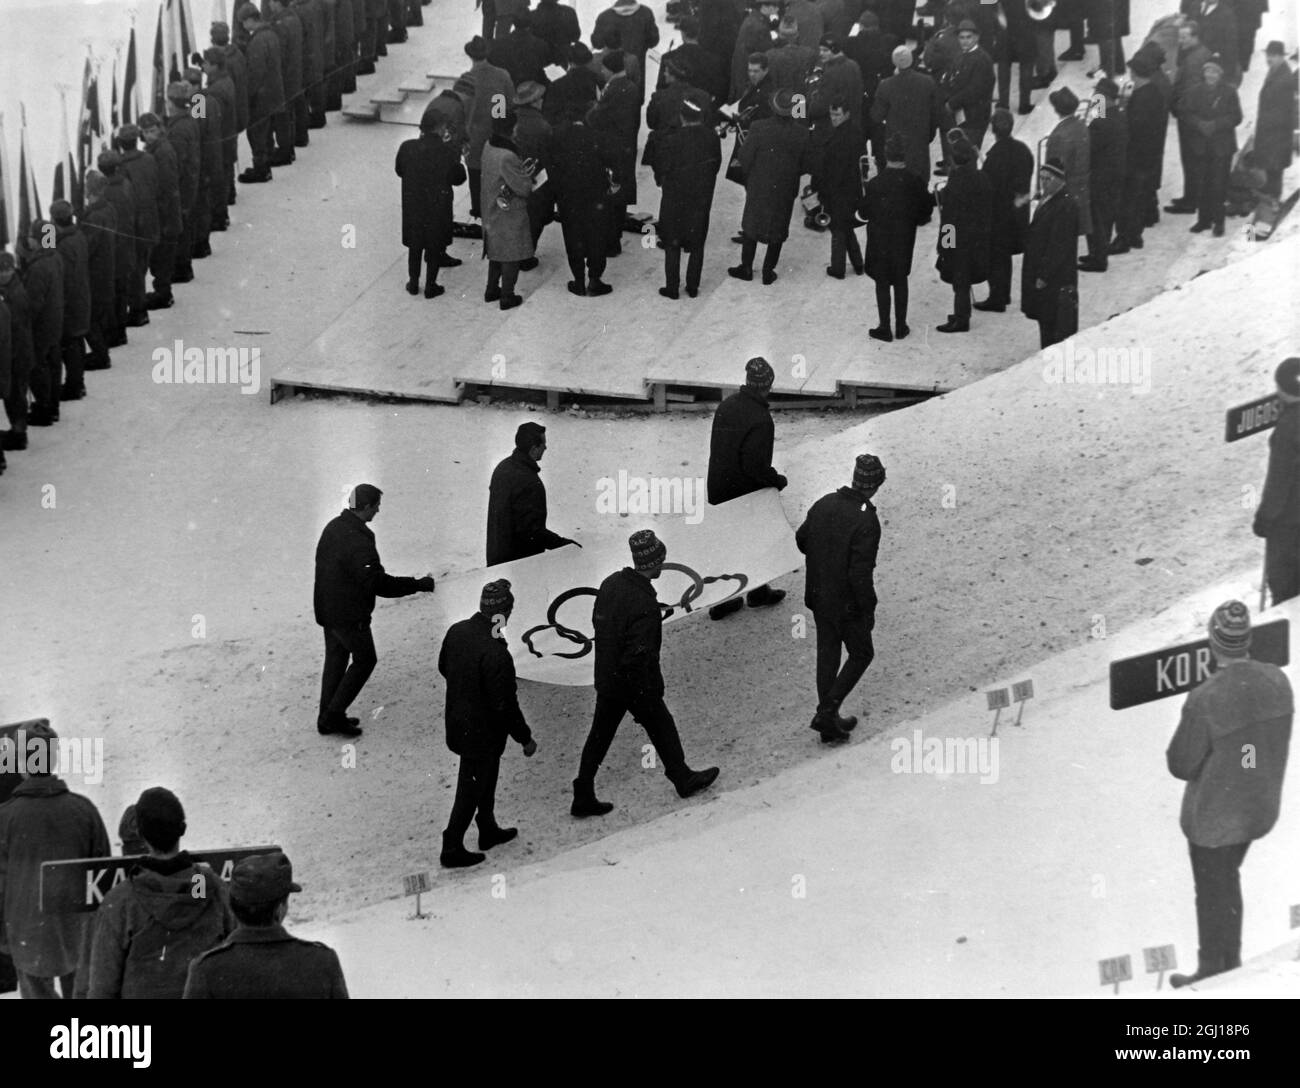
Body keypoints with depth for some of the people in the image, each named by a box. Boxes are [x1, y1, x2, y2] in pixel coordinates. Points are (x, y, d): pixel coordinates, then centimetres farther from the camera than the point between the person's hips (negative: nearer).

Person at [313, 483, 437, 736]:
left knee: (335, 657, 20)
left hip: (326, 608, 9)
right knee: (365, 659, 8)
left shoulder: (333, 527, 2)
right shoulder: (358, 541, -28)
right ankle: (334, 714, 9)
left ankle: (327, 717, 28)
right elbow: (378, 583, -31)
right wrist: (419, 585, -25)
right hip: (350, 615, -9)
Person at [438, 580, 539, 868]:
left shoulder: (457, 631, -8)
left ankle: (488, 830, 45)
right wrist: (525, 738, -12)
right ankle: (452, 849, 22)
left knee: (486, 778, 27)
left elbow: (443, 667, 11)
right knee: (471, 789, 9)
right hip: (482, 732, -8)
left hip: (457, 722, 8)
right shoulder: (495, 653, -33)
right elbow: (505, 706, -26)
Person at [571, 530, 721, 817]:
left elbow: (597, 620, 11)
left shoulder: (611, 583, -4)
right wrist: (648, 695, -19)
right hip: (634, 682, -7)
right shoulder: (644, 604, -29)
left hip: (605, 677, 7)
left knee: (600, 736, 16)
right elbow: (639, 656, -28)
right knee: (661, 727, 16)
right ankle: (683, 779, 36)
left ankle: (583, 797, 21)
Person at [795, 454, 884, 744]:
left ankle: (829, 724, 27)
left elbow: (801, 539, 9)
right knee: (861, 655, 15)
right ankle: (827, 712, 6)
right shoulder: (866, 522, -27)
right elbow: (860, 575, -27)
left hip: (818, 597, 6)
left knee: (827, 654, 18)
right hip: (847, 603, -6)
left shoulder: (825, 503, -6)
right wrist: (869, 610, -14)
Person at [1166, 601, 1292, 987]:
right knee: (1227, 881, 28)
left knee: (1212, 895, 16)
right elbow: (1277, 741, 2)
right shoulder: (1277, 680, -13)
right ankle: (1231, 964, 43)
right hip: (1260, 807, 6)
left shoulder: (1205, 700, -31)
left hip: (1213, 816, -6)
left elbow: (1181, 765, -20)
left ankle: (1212, 975, 34)